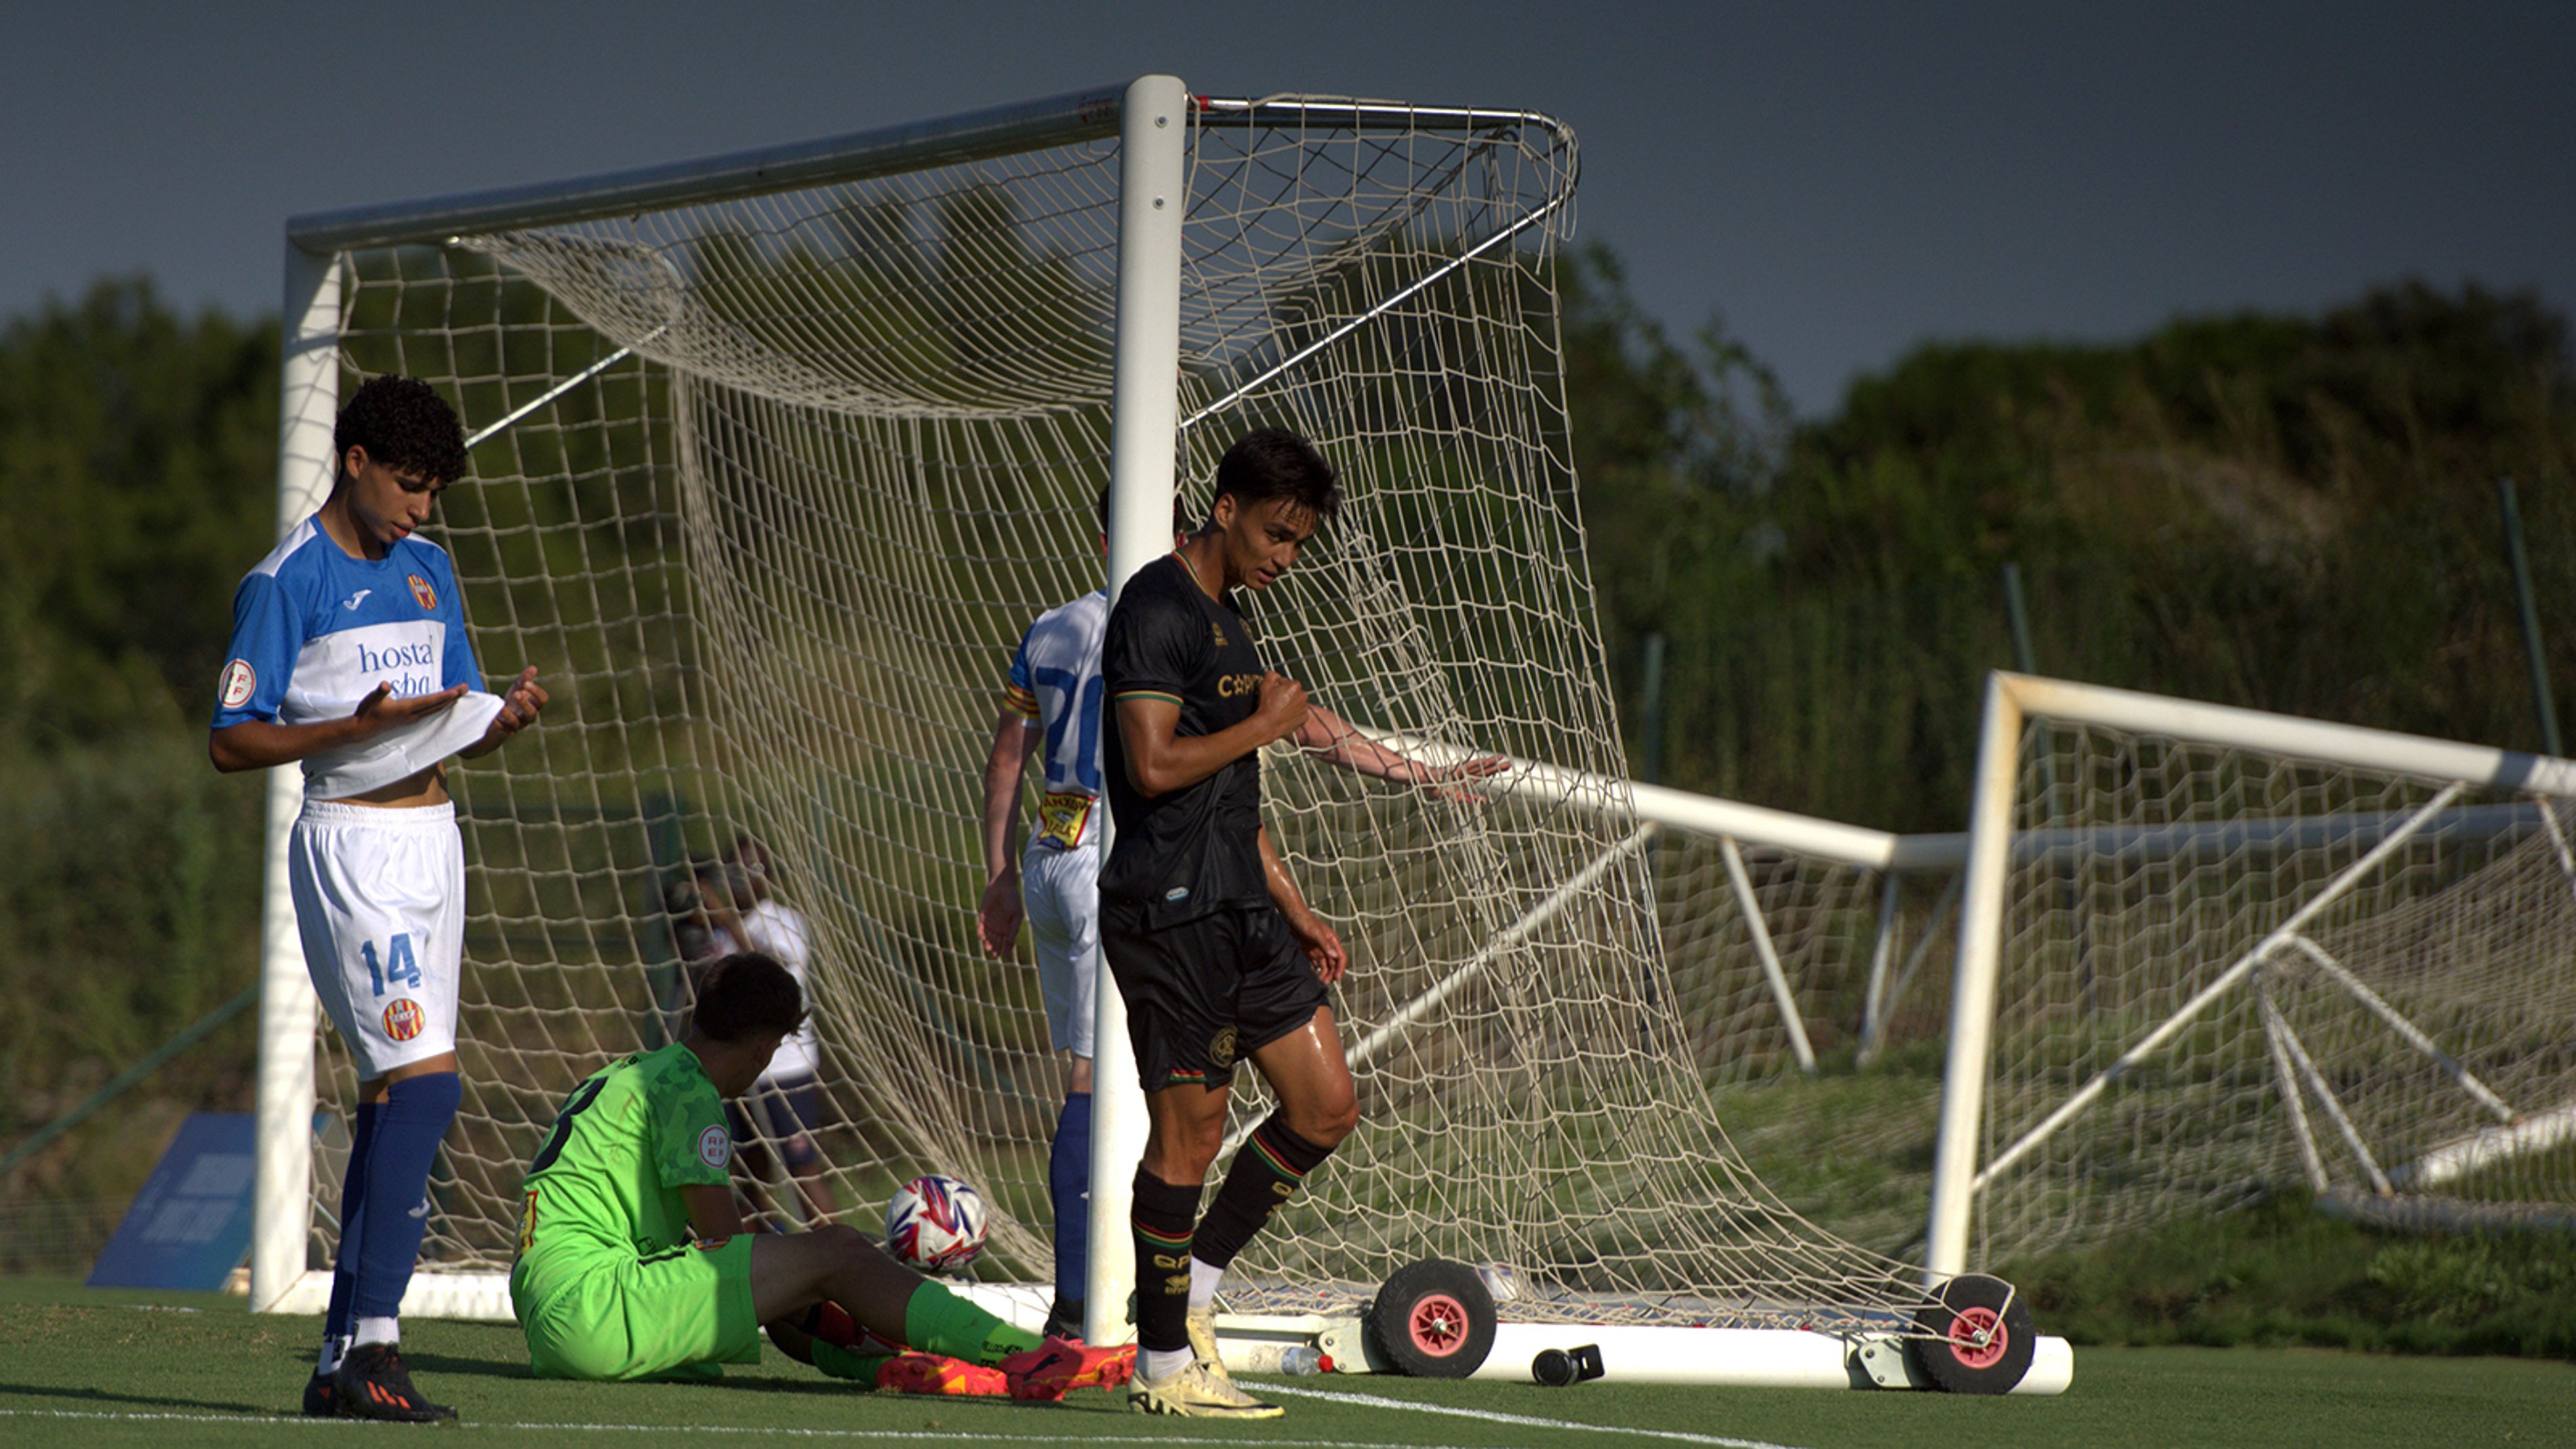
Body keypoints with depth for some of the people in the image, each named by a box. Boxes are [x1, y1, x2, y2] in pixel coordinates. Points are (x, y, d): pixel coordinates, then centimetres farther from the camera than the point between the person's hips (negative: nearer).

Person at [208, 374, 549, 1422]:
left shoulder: (429, 571, 15)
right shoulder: (286, 581, -8)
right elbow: (230, 743, -10)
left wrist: (502, 718, -4)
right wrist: (360, 727, -22)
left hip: (431, 840, 8)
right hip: (352, 846, -8)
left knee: (393, 1098, 6)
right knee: (424, 1079, -19)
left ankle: (342, 1360, 9)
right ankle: (374, 1345, -21)